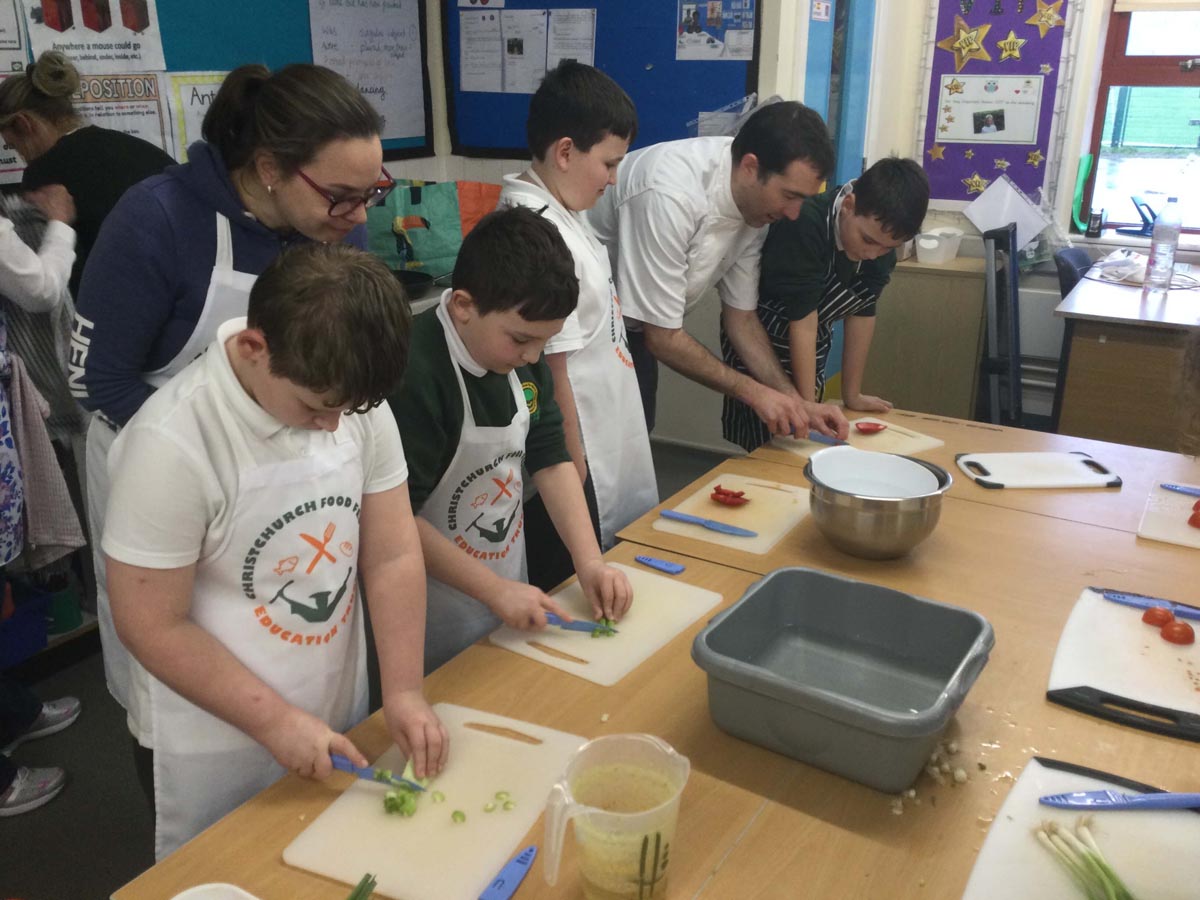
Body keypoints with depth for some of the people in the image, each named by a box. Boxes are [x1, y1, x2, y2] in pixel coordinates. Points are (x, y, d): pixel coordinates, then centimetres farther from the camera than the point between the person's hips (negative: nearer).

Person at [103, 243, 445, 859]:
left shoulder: (356, 401, -11)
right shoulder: (172, 443, -26)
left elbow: (393, 557, -6)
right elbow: (152, 626, -19)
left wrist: (403, 690, -12)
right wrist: (275, 720, -19)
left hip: (340, 715, 5)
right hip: (213, 747, -5)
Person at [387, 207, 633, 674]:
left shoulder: (522, 357, -4)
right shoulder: (412, 376, -28)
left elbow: (551, 459, 2)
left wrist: (589, 560, -8)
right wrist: (495, 589, -22)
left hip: (509, 596, 8)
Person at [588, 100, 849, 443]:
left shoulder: (757, 202, -10)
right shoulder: (671, 195, -35)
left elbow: (741, 315, -1)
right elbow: (663, 337, -28)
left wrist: (797, 403, -9)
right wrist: (752, 392, -21)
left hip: (630, 330, 7)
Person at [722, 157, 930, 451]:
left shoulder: (882, 236, -10)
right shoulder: (804, 224, -31)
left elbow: (863, 313, -4)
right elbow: (803, 320, -29)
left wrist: (852, 395, -2)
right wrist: (807, 404, -26)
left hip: (810, 353, 6)